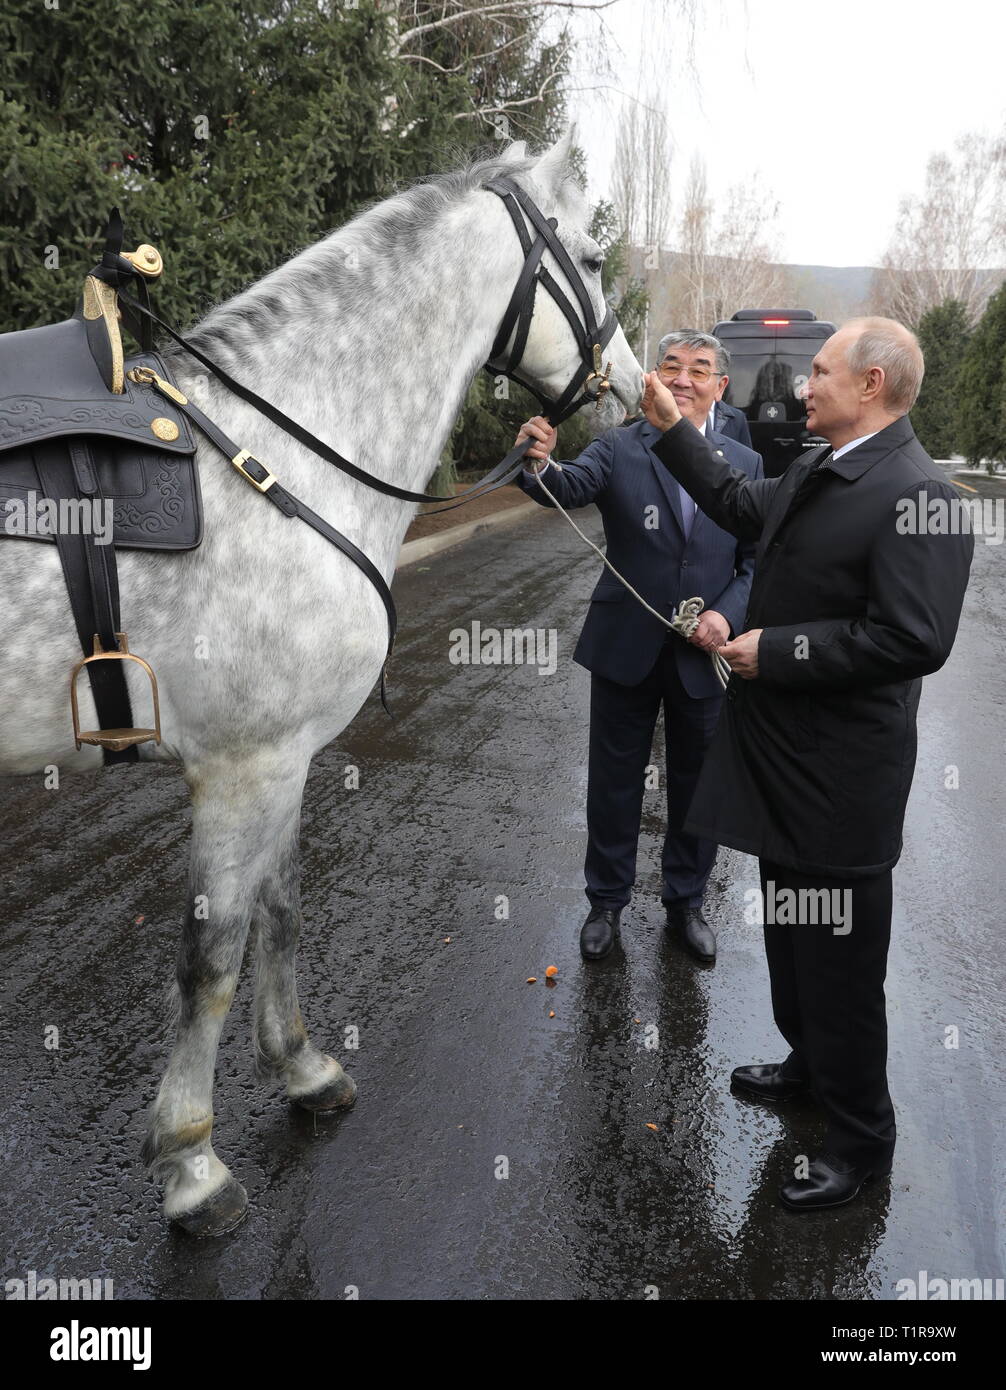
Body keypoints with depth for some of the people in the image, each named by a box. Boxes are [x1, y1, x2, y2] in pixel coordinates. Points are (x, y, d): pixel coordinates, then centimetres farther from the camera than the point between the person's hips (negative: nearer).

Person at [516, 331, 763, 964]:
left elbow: (758, 559, 2)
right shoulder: (619, 449, -6)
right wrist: (540, 464, -48)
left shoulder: (746, 465, 2)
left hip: (704, 656, 2)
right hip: (626, 650, -2)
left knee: (696, 787, 16)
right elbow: (572, 486, -25)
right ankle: (607, 901, 34)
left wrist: (728, 614, -16)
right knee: (614, 783, 13)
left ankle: (686, 900, 38)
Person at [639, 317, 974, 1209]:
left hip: (841, 776, -9)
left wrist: (775, 651, -21)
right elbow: (741, 506, 25)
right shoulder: (815, 476, 8)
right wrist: (673, 427, 21)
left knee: (840, 959, 5)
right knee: (791, 937, 25)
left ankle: (862, 1138, 26)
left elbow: (914, 639, -28)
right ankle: (811, 1064, 47)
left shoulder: (917, 495, -20)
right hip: (784, 755, 9)